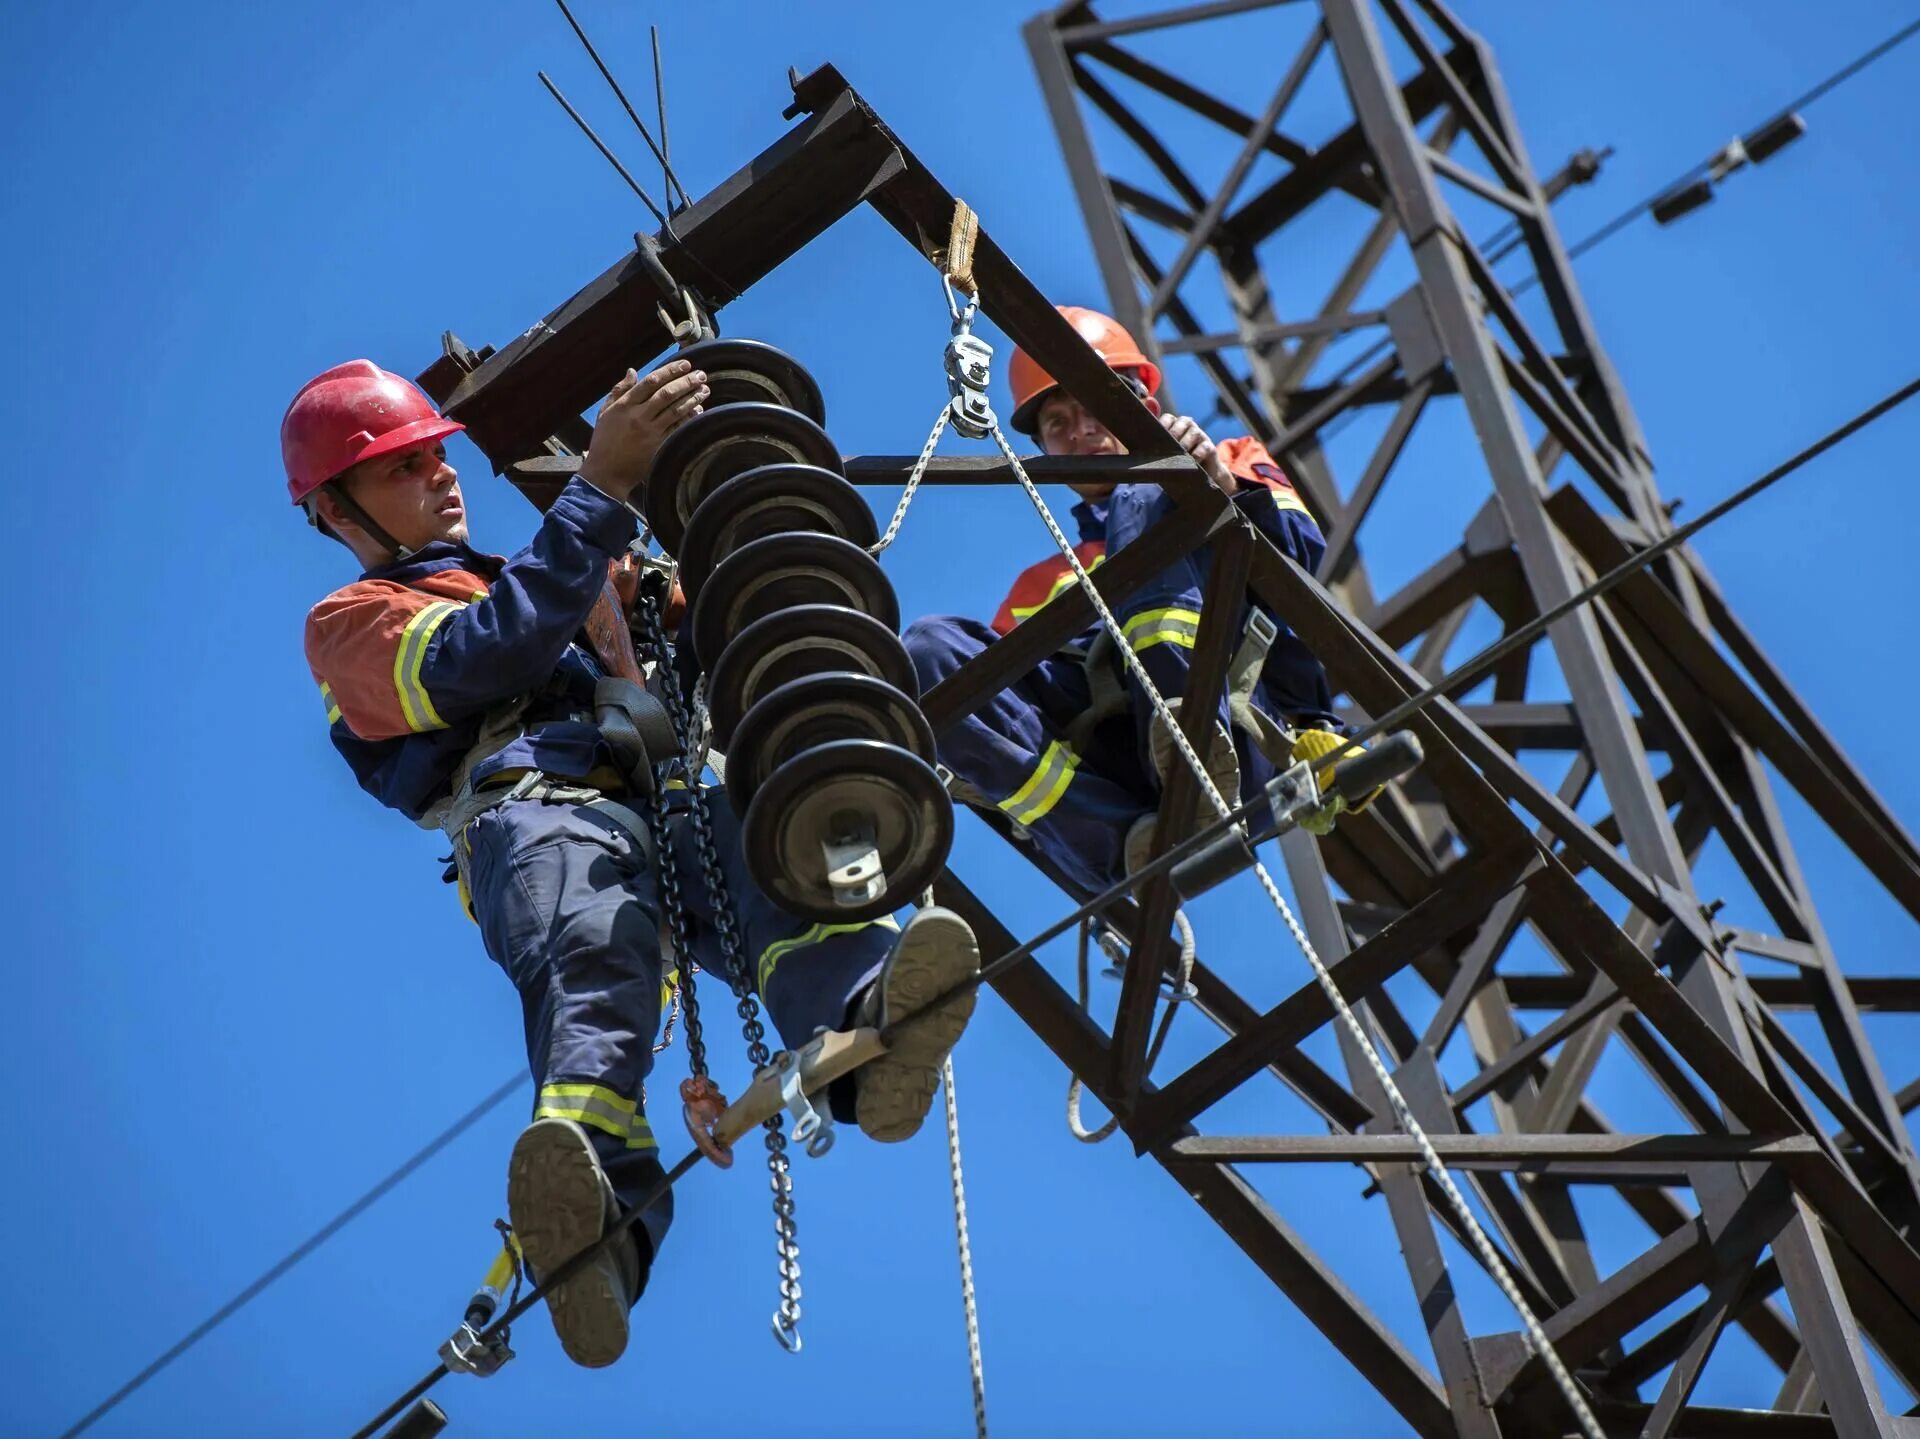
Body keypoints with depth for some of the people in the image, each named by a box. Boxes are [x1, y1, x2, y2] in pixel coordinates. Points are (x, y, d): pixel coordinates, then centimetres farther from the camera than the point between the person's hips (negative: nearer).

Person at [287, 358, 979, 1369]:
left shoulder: (522, 582, 43)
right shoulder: (352, 622, 23)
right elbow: (483, 658, 0)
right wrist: (603, 487, -4)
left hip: (675, 794, 5)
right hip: (536, 805, -5)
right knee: (590, 963, -39)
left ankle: (869, 1027, -64)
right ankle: (598, 1227, -65)